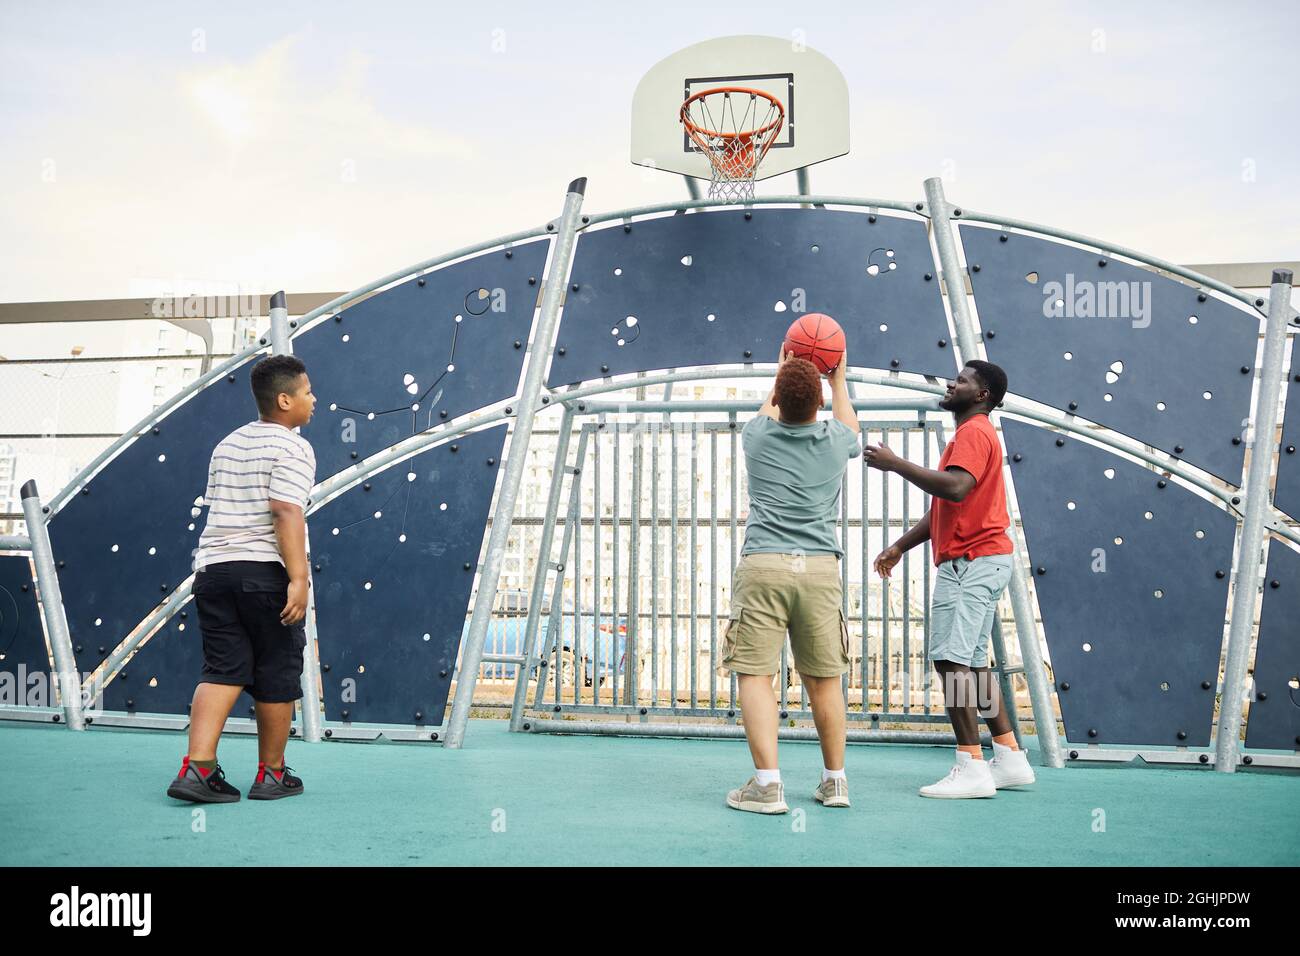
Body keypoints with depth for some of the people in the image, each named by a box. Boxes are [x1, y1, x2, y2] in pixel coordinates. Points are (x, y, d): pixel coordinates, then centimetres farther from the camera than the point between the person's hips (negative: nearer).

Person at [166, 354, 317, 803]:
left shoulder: (227, 445, 18)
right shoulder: (292, 448, -8)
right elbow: (287, 514, -20)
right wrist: (298, 579, -23)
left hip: (213, 568, 7)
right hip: (266, 573, -7)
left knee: (222, 670, 7)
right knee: (277, 677, 6)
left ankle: (197, 768, -6)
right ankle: (271, 774, 17)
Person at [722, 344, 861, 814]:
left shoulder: (758, 437, 5)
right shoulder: (835, 441, 7)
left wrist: (782, 376, 48)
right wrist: (838, 379, 47)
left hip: (762, 566, -2)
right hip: (820, 568, 2)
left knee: (755, 674, -2)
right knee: (824, 678, 10)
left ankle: (767, 783, -11)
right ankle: (835, 781, 21)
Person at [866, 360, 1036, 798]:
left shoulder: (973, 432, -10)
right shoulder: (972, 434, 24)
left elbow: (954, 488, -28)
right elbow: (943, 507, 26)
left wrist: (895, 463, -21)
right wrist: (901, 545, 21)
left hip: (971, 562, -11)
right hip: (977, 561, 11)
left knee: (951, 659, -13)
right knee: (972, 661, 13)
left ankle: (971, 768, -14)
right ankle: (1010, 759, 17)